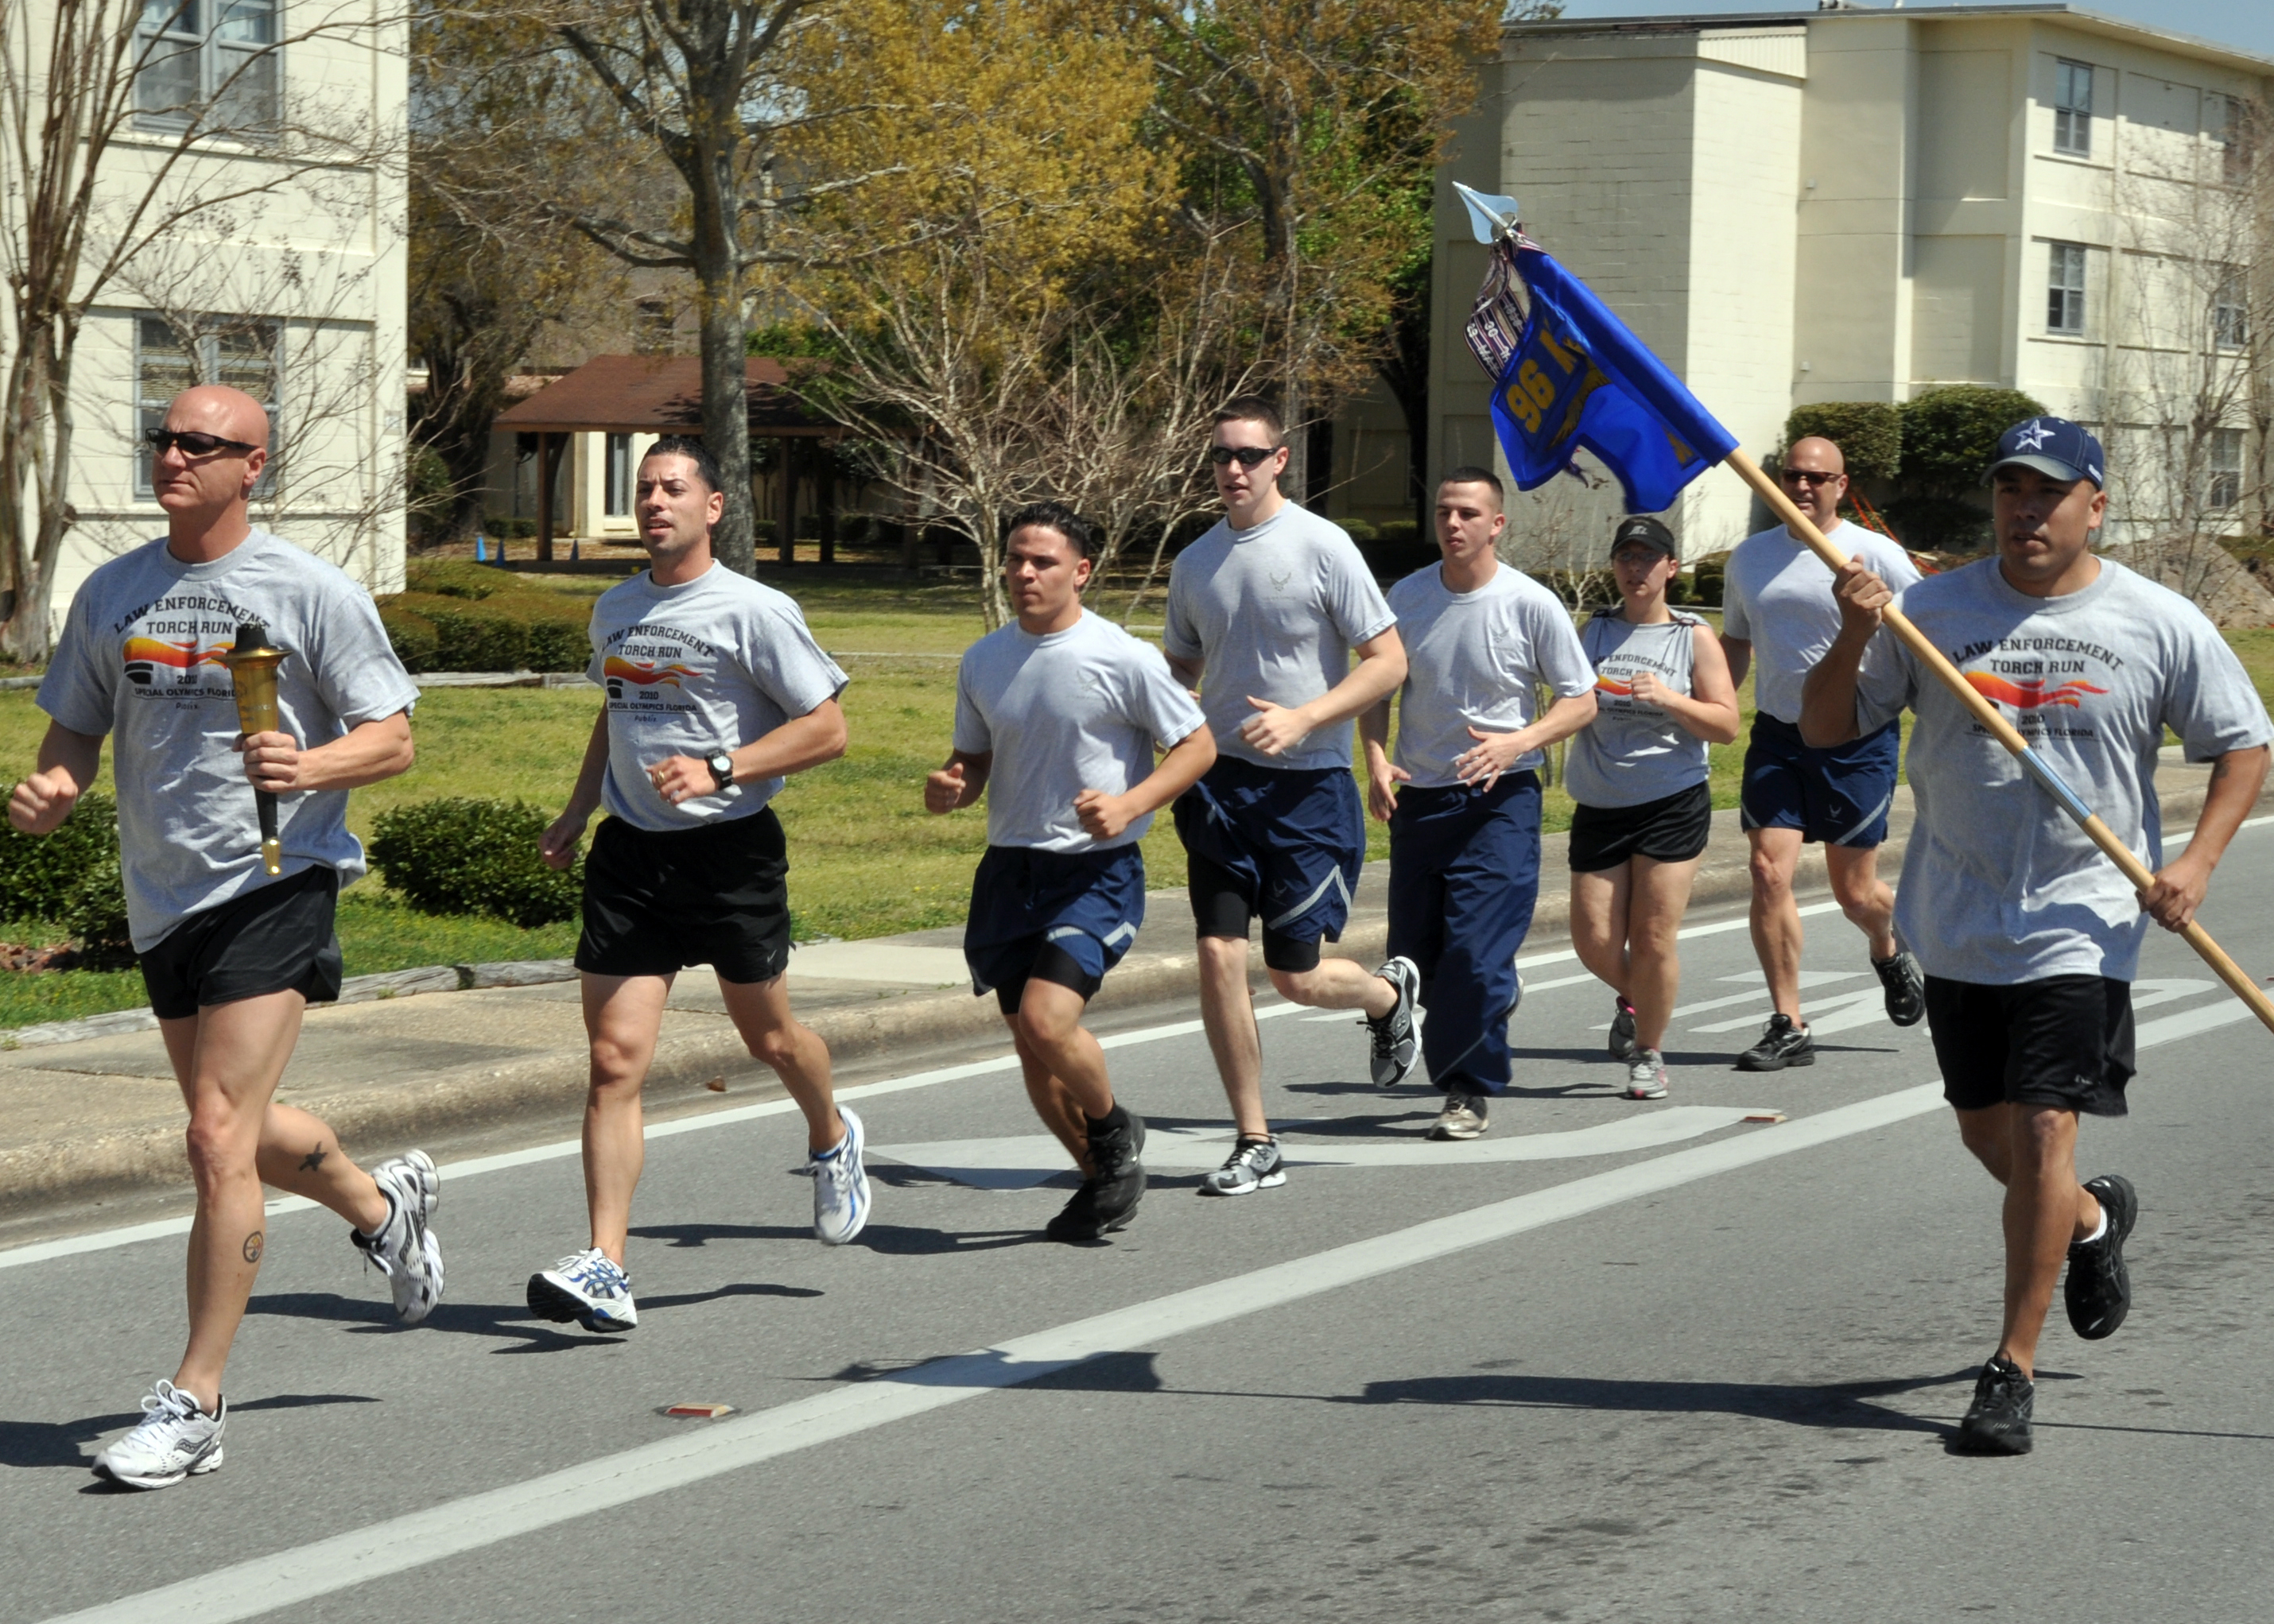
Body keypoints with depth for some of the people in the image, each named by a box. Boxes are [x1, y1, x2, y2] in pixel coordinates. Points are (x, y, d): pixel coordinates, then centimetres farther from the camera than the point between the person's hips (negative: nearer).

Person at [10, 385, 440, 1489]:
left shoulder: (312, 592, -7)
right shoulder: (111, 594, 8)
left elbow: (392, 739, -5)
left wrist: (310, 766, -25)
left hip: (273, 884, -6)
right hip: (161, 895, 7)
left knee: (219, 1139, -14)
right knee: (236, 1131, 20)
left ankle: (194, 1406, -6)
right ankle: (384, 1201, 50)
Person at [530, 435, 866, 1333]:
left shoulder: (755, 611, -9)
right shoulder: (613, 610, 10)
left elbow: (827, 729, -10)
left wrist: (716, 770, -19)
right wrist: (576, 813, 20)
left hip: (731, 848, -4)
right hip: (630, 854, 4)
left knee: (768, 1037, 14)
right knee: (615, 1058, -8)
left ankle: (831, 1138, 49)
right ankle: (605, 1268, -12)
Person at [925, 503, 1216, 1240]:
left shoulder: (1122, 659, -10)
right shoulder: (983, 661, 6)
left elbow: (1198, 744, -3)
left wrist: (1130, 804, -18)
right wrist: (952, 787, -6)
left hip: (1096, 873, -6)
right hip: (1010, 869, 6)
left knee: (1046, 1020, -22)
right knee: (1031, 1049, 8)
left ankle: (1115, 1128, 8)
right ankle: (1103, 1179, 29)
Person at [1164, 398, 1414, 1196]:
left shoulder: (1322, 547, -8)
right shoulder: (1194, 563, 8)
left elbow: (1389, 661, -8)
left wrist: (1302, 718, -20)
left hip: (1308, 785, -4)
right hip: (1220, 782, 4)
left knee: (1296, 977, 1)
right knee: (1219, 956, -7)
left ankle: (1390, 993, 37)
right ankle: (1255, 1145, 5)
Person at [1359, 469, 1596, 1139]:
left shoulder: (1532, 605, -8)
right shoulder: (1407, 597, 2)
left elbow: (1581, 702, -2)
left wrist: (1519, 742, -19)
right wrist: (1377, 761, -4)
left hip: (1500, 800, -4)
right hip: (1418, 798, 4)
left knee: (1476, 953, -12)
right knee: (1414, 958, 7)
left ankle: (1469, 1090, 2)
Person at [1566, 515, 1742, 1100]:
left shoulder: (1694, 637, 1)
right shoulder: (1595, 630, 9)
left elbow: (1727, 725, -4)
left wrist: (1668, 699, -18)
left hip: (1673, 807, -3)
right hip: (1599, 808, 3)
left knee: (1653, 941, -5)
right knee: (1594, 941, -1)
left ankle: (1649, 1051, 15)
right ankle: (1632, 1000, 32)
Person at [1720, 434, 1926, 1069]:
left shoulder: (1876, 556, -5)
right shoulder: (1750, 557, 10)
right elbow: (1734, 644, 20)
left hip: (1859, 738, -3)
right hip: (1777, 736, 3)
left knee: (1854, 891, 5)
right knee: (1769, 873, -10)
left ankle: (1890, 952, 42)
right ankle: (1788, 1026, -4)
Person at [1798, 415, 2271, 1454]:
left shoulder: (2162, 626, -3)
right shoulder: (1930, 610, 0)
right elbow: (1824, 730, 0)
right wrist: (1855, 638, -18)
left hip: (2080, 925, -3)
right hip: (1959, 925, 3)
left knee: (2043, 1133, -11)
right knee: (1987, 1135, 13)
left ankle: (2012, 1370, -3)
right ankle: (2092, 1220, 46)